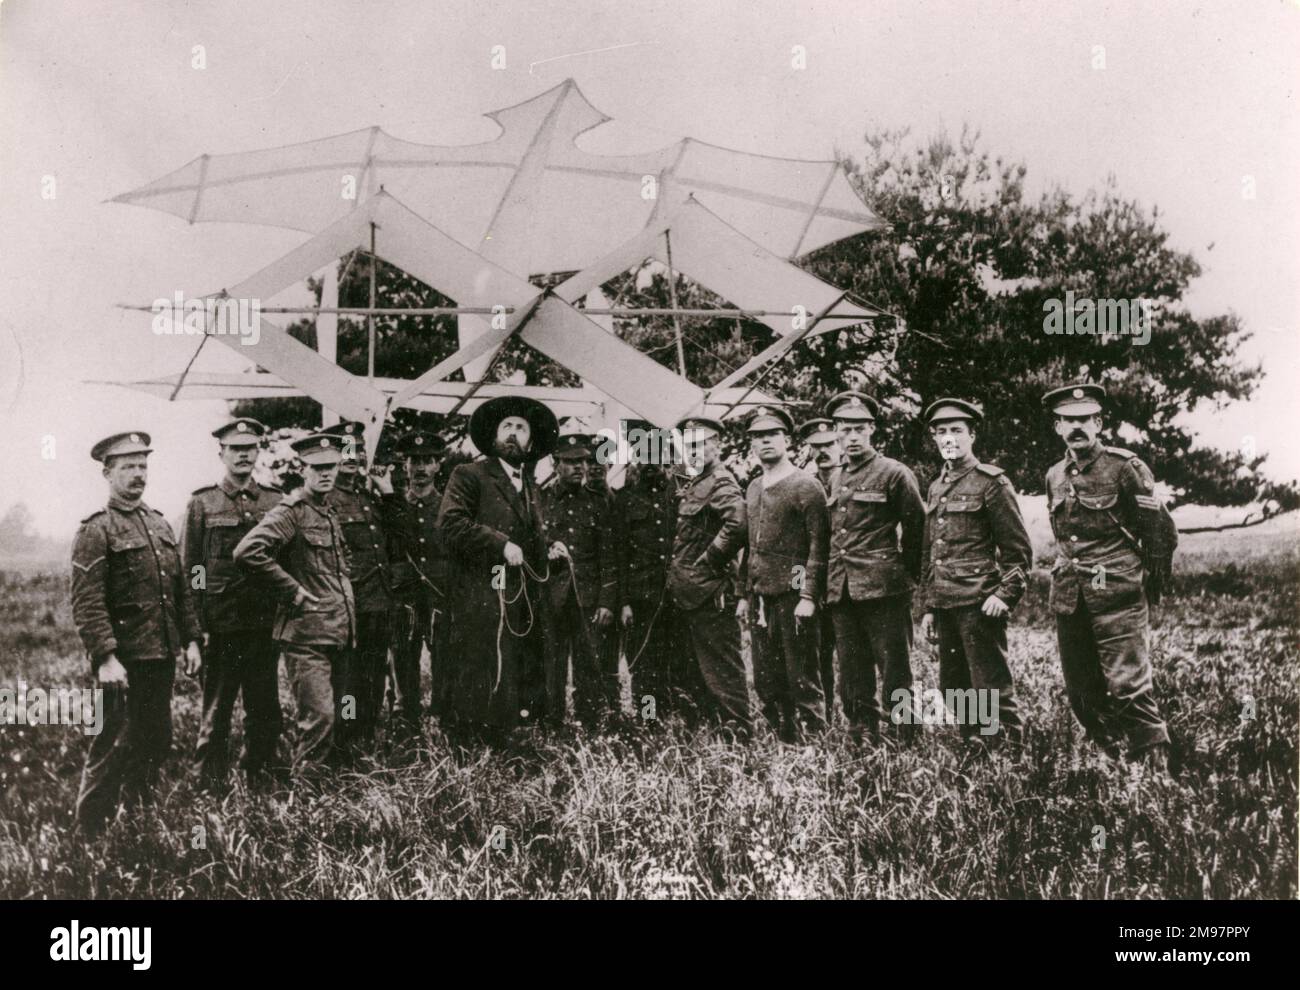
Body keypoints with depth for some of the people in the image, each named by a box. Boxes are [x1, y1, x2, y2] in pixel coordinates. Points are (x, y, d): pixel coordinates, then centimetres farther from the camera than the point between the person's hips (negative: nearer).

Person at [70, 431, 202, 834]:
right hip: (123, 660, -7)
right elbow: (86, 602, -16)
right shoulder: (96, 531, -9)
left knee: (157, 743, 16)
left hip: (162, 656, 7)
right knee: (115, 747, -4)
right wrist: (105, 658, -22)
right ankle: (90, 834, 6)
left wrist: (191, 639, 12)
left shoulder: (159, 524, 14)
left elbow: (181, 588, 19)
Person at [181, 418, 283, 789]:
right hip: (221, 628, -3)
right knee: (216, 716, 3)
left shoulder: (274, 502, 9)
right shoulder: (203, 503, 2)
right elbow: (188, 571, 1)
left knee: (265, 714, 9)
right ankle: (210, 791, 12)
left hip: (265, 625, 3)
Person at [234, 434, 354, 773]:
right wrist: (293, 592, -19)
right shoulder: (291, 511, -10)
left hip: (339, 631, 8)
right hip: (307, 633, -8)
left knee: (334, 717, 14)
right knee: (319, 717, -13)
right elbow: (248, 551, -25)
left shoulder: (331, 513, 17)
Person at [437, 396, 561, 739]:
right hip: (484, 604, -7)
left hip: (529, 607, 7)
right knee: (487, 690, -10)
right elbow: (450, 523, -13)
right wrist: (501, 545, -16)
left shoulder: (531, 488, 25)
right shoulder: (469, 476, 2)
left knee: (532, 692, 3)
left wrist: (552, 555, 16)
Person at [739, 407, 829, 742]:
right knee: (766, 682, 10)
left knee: (802, 681, -3)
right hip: (761, 597, 7)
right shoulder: (753, 489, 16)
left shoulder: (806, 487, -6)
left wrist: (809, 596, -18)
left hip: (793, 596, -7)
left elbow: (819, 545, -12)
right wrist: (746, 594, 15)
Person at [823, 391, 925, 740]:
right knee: (853, 684, 10)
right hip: (842, 593, 6)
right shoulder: (835, 480, 16)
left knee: (896, 677, -2)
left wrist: (906, 574, 6)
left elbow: (917, 526, 0)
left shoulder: (893, 473, -3)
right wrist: (831, 584, 16)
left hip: (883, 591, -6)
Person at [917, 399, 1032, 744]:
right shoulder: (936, 488, 16)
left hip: (979, 605, -7)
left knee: (992, 690, -5)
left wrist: (1005, 594, -16)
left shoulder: (991, 482, -5)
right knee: (954, 690, 12)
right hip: (945, 606, 7)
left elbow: (1019, 549, -6)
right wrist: (929, 607, 17)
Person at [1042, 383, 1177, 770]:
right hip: (1069, 598, 6)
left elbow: (1162, 531, -3)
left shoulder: (1125, 467, -7)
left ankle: (1155, 765, -2)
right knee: (1081, 691, 9)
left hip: (1117, 595, -6)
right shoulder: (1055, 476, 11)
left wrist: (1151, 583, 4)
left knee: (1128, 686, -11)